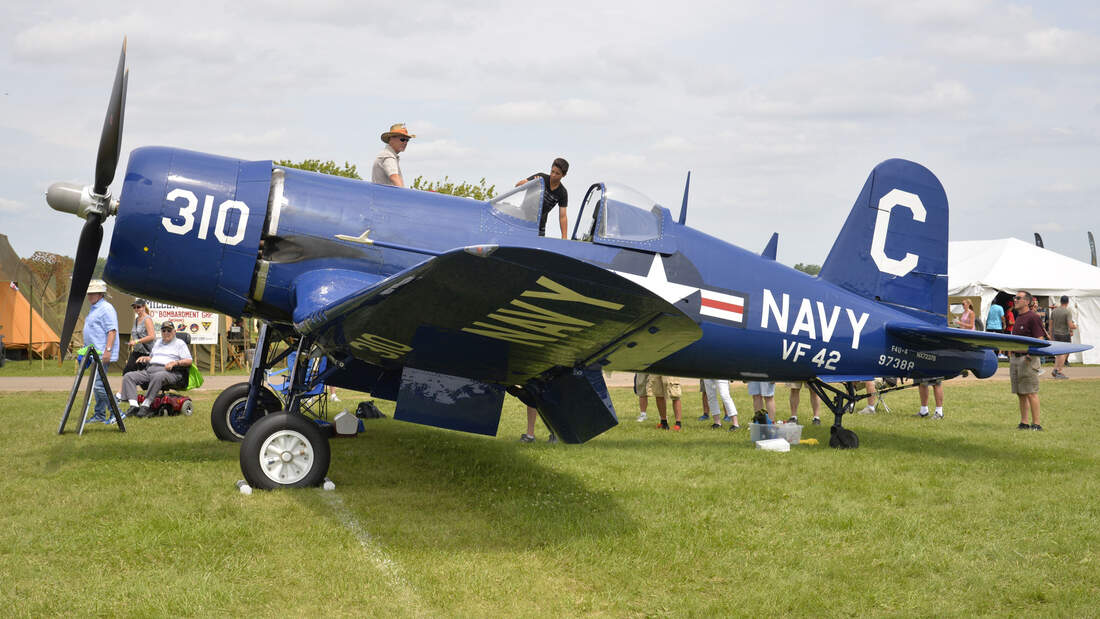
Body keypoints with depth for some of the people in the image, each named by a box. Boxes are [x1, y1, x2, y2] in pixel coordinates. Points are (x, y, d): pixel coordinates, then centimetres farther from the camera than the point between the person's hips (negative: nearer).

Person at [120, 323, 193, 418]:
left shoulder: (180, 343, 13)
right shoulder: (158, 342, 33)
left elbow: (189, 361, 2)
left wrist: (175, 362, -15)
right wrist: (145, 358, 17)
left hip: (168, 371, -6)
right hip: (149, 369, 6)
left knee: (158, 377, -43)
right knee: (128, 376, -15)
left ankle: (145, 405, -43)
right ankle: (133, 405, -30)